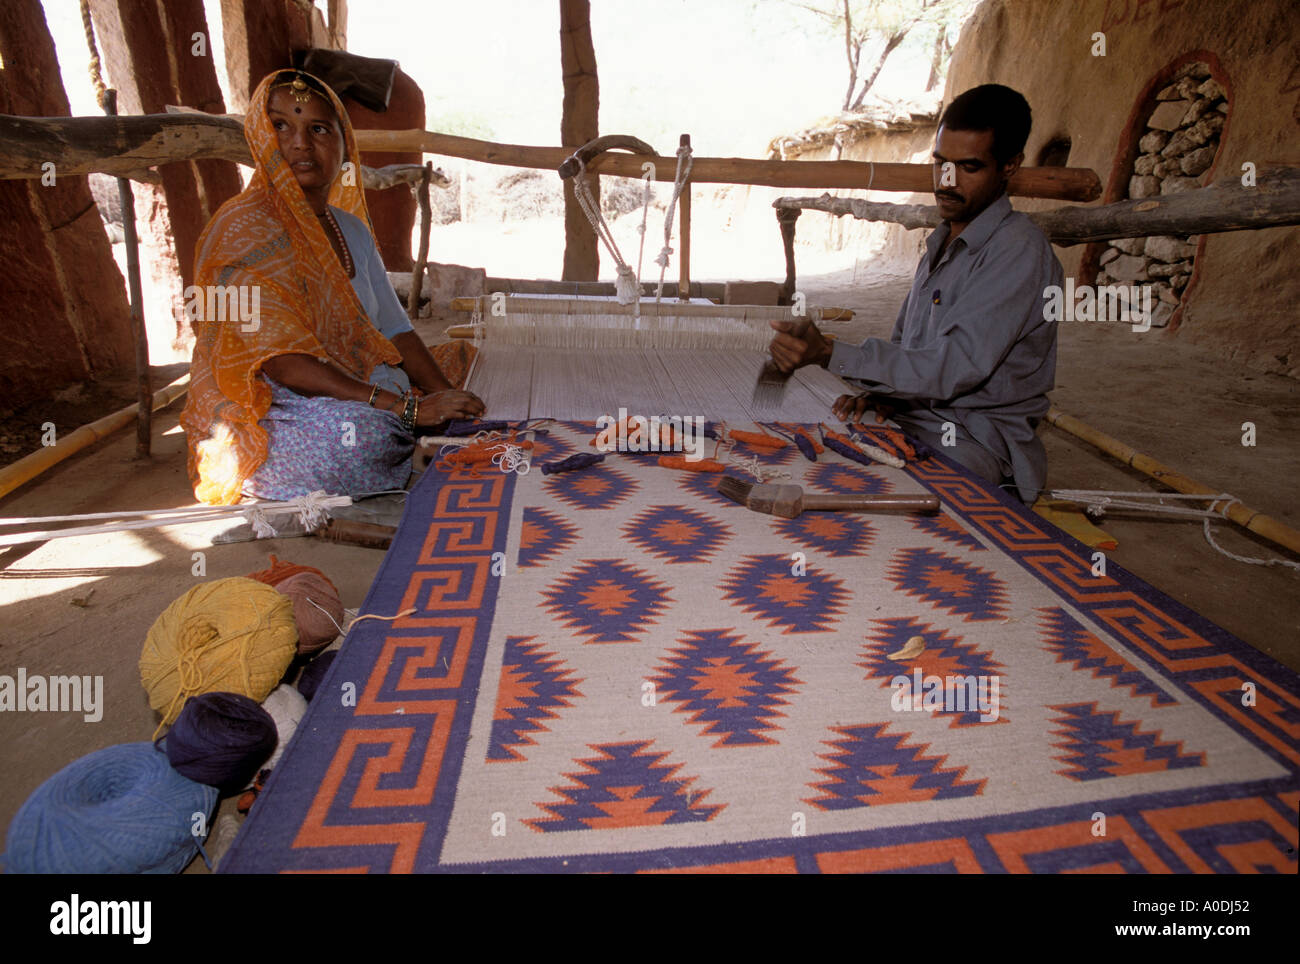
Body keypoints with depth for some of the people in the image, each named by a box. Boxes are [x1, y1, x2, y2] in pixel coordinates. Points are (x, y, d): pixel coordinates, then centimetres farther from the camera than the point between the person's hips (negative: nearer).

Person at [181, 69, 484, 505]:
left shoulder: (352, 229, 12)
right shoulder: (241, 229, -11)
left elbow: (393, 331, 9)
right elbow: (284, 363, -22)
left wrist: (446, 400, -9)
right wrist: (409, 408, -31)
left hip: (361, 400, 7)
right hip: (261, 426, -7)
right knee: (363, 432, -37)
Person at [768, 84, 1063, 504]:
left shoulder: (1019, 250, -14)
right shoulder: (942, 242, 16)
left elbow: (952, 369, -24)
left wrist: (829, 354, -30)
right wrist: (882, 394, -4)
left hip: (980, 448, -7)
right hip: (915, 425, 8)